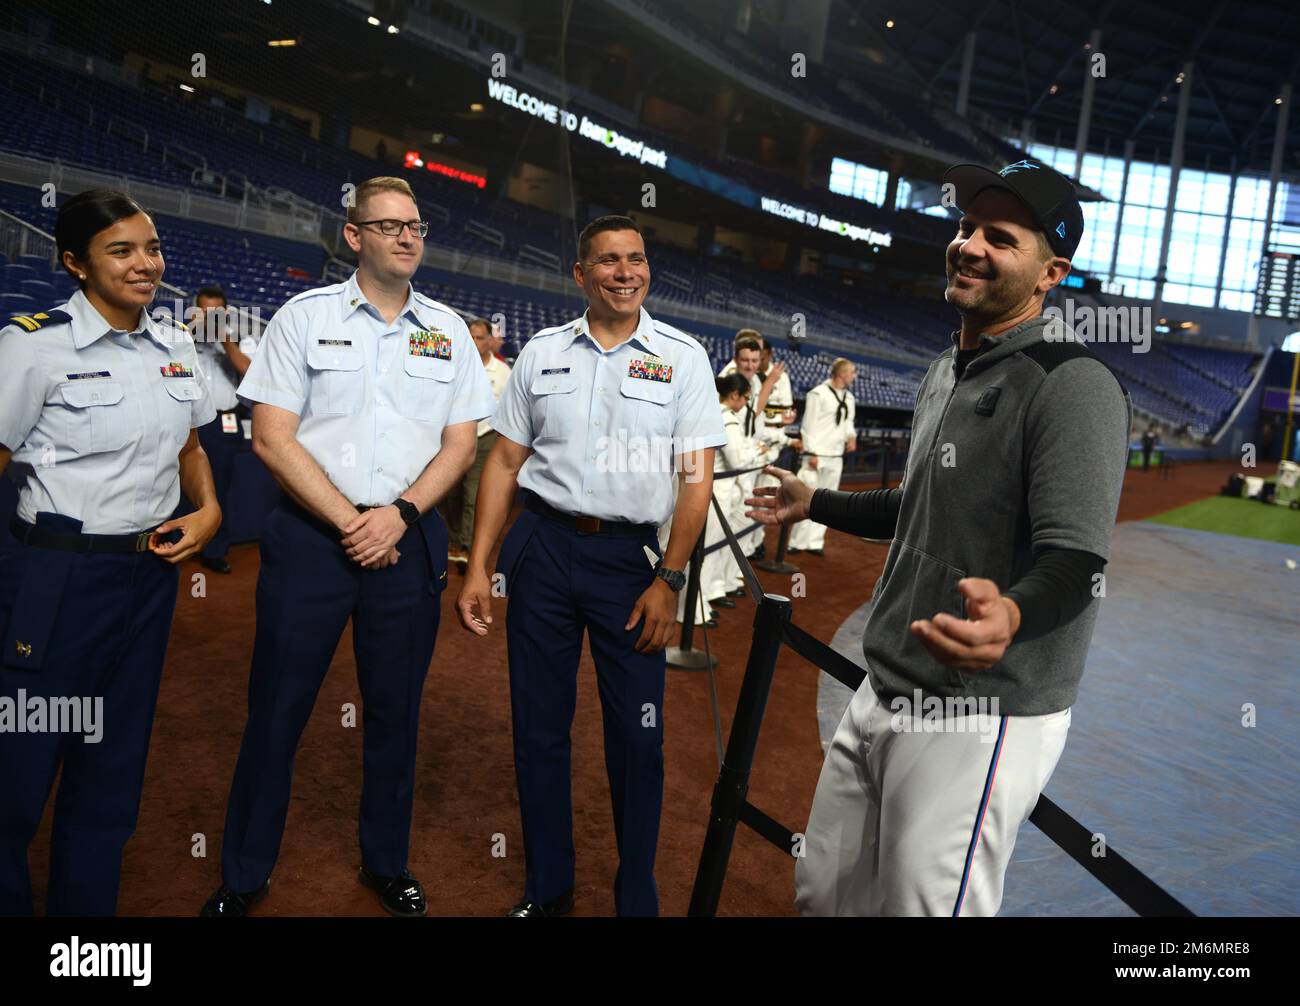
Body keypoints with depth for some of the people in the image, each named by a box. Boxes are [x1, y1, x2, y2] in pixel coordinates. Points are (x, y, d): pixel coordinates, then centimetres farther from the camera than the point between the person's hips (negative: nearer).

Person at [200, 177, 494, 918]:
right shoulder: (305, 317, 0)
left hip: (409, 537, 2)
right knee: (278, 709, 6)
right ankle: (245, 876, 24)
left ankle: (388, 865, 29)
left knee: (396, 710, 11)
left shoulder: (448, 329, 7)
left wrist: (399, 515, -10)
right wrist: (350, 523, -11)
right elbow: (272, 439, -5)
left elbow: (461, 444, 5)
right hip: (311, 532, -2)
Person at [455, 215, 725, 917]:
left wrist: (667, 580, -9)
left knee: (637, 736, 3)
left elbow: (696, 477, -2)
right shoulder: (542, 352, 7)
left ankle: (638, 898, 24)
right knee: (538, 723, 10)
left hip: (630, 555, -2)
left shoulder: (682, 358, 1)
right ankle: (547, 890, 29)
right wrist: (477, 567, 2)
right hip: (542, 547, 2)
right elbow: (505, 461, 8)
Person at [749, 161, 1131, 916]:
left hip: (980, 720, -8)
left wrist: (1009, 617, -46)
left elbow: (1076, 558, -24)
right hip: (881, 697, 9)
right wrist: (816, 503, 34)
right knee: (824, 896, 18)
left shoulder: (1074, 383, -15)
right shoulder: (943, 376, 14)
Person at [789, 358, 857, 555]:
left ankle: (815, 541, 18)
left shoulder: (849, 398, 12)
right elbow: (809, 424, -12)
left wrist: (852, 436, 0)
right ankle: (798, 542, 3)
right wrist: (812, 453, -16)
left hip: (836, 457, 7)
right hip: (817, 455, -7)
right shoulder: (818, 394, -11)